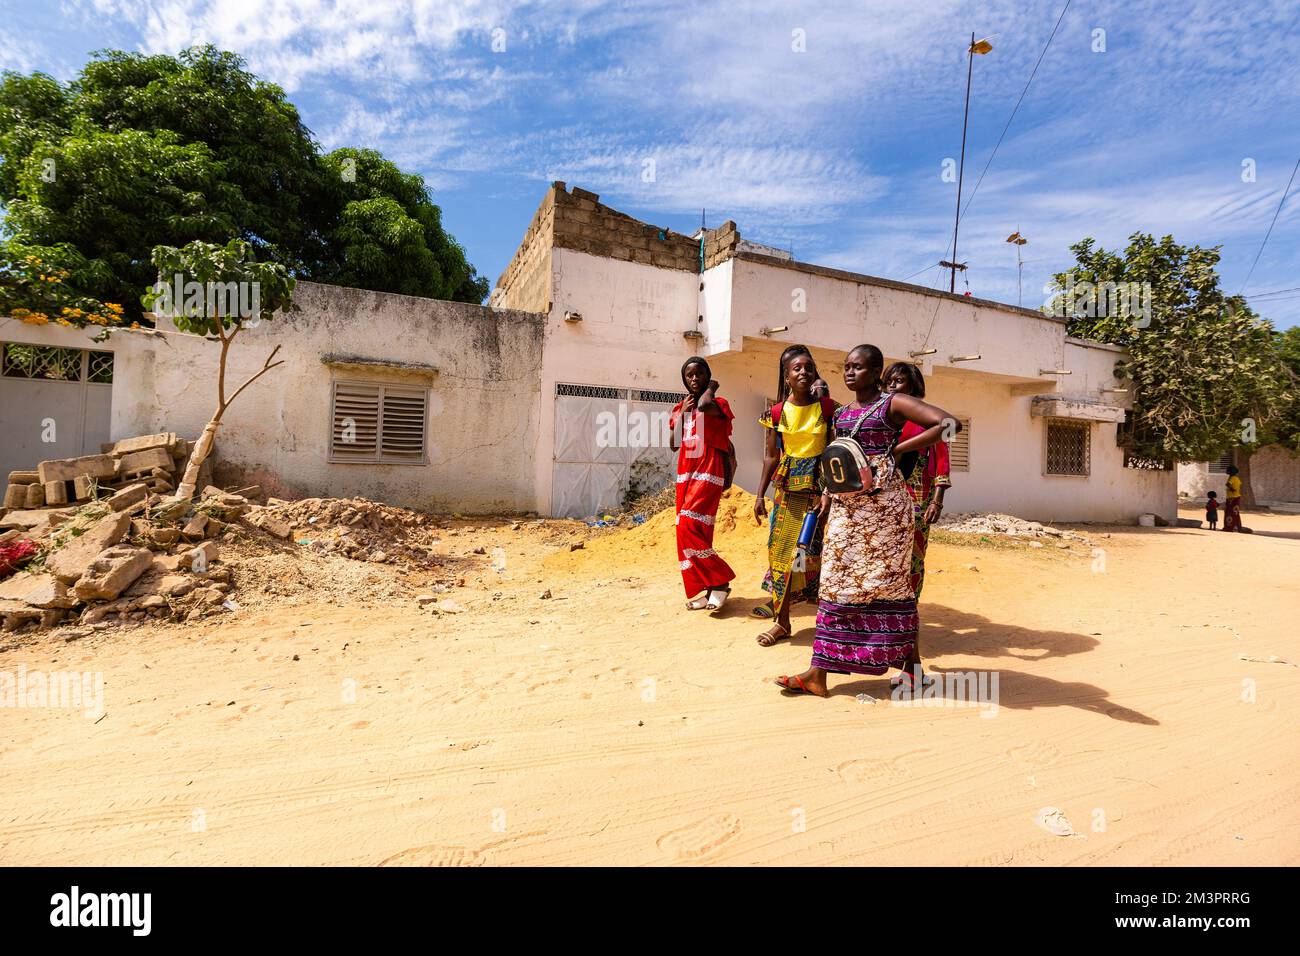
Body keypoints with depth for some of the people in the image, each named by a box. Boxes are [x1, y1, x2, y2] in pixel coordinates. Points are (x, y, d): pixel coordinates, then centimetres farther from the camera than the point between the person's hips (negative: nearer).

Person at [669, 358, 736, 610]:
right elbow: (673, 445, 12)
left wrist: (711, 387, -8)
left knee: (690, 527, -19)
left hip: (708, 472, -7)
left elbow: (705, 405, -28)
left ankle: (720, 581, -3)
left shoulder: (717, 403, -3)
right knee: (687, 532, 5)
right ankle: (709, 589, 15)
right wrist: (682, 415, 2)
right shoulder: (680, 408, 15)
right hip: (685, 473, 7)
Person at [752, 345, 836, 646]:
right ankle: (782, 620, 14)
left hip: (818, 486, -2)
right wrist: (760, 495, 4)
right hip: (787, 488, 2)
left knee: (814, 549, -1)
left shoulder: (827, 407, -3)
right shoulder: (777, 412, 2)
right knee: (782, 549, 3)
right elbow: (771, 457, 7)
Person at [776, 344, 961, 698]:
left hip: (884, 503, -6)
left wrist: (897, 449, -15)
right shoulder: (841, 413, 16)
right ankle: (818, 673, 7)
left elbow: (949, 423, -15)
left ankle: (911, 663, 18)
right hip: (846, 505, 6)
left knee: (889, 579, 0)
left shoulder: (893, 403, -3)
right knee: (837, 581, 4)